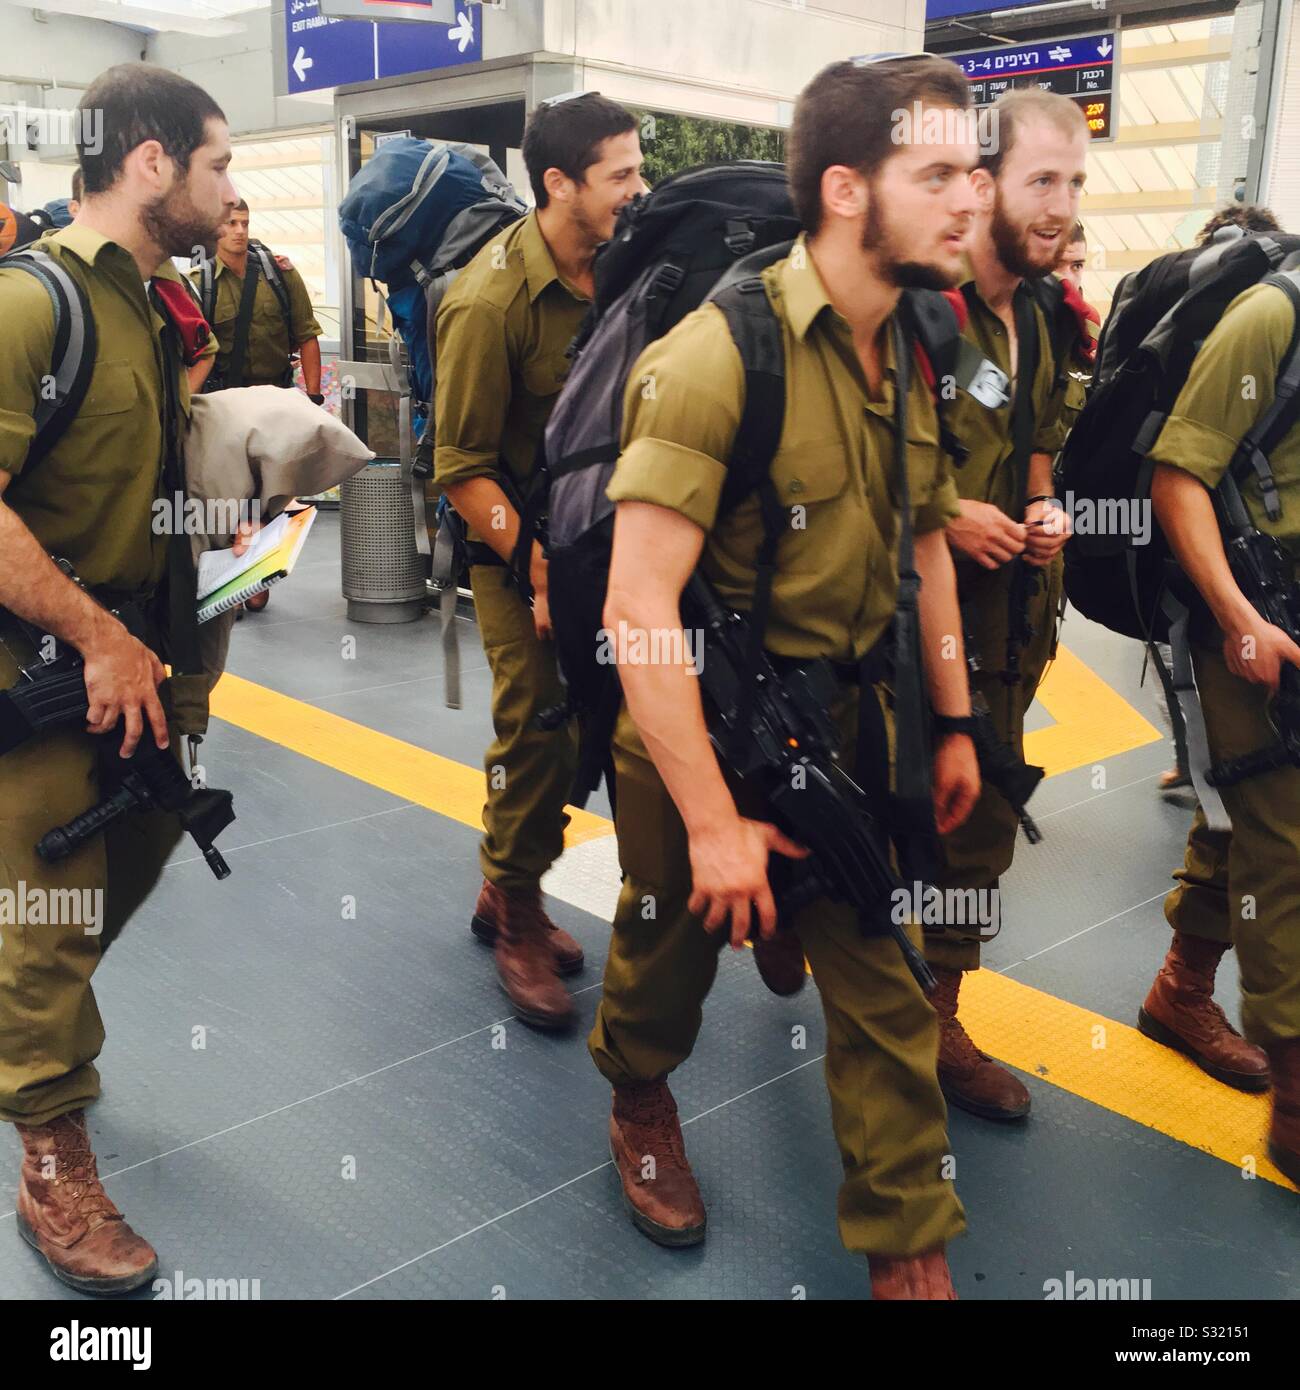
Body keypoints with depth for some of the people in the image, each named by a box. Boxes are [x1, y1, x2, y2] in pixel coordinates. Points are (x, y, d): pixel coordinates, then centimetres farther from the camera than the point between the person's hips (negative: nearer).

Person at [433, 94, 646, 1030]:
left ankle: (506, 892, 31)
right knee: (537, 733, -2)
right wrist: (541, 570, -23)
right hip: (521, 546, -6)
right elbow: (463, 467, -17)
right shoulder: (492, 299, -18)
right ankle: (518, 923, 19)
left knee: (579, 732, 10)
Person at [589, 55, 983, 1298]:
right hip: (700, 741, -5)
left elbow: (925, 545, 13)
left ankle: (910, 1250, 28)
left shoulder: (905, 356, 1)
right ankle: (640, 1107, 51)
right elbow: (640, 607, -27)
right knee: (671, 953, 19)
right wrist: (711, 821, -25)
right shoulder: (719, 351, -23)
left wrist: (955, 724, 13)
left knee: (885, 987, 9)